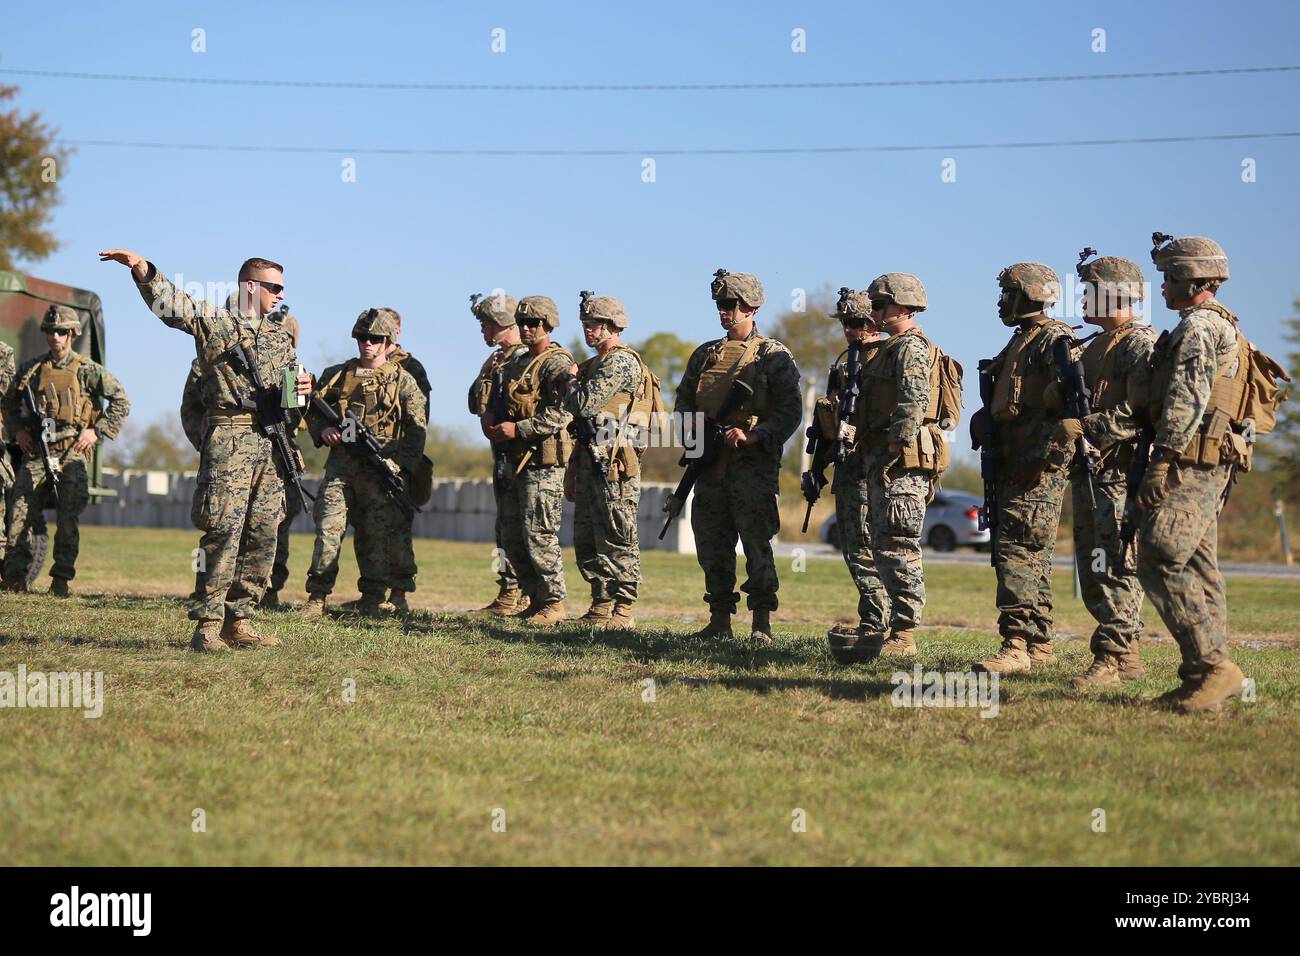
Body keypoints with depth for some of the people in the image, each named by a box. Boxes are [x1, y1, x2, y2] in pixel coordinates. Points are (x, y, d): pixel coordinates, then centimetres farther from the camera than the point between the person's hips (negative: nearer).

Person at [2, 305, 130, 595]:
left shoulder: (88, 370, 1)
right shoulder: (30, 369, 10)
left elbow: (121, 402, 3)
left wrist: (97, 431, -4)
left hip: (72, 453, -2)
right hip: (35, 452, 2)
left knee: (68, 519, -4)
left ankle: (61, 579, 4)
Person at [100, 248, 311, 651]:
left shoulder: (281, 333, 20)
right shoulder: (213, 320, 2)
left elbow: (294, 377, 28)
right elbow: (169, 301, -11)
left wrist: (302, 385, 4)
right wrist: (141, 268, -29)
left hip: (272, 443, 6)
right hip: (229, 438, -6)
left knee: (263, 533, 5)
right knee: (225, 528, -13)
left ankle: (239, 620, 12)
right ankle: (207, 624, -10)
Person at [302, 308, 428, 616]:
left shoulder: (402, 380, 6)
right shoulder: (335, 376, 14)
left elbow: (417, 429, 2)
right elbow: (312, 410, 21)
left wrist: (400, 465, -9)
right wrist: (322, 431, -1)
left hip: (379, 470, -2)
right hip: (340, 465, 2)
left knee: (377, 533, -1)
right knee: (328, 528, -5)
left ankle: (373, 598, 7)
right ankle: (317, 597, -1)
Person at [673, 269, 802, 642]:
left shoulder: (773, 355, 0)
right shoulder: (705, 355, 17)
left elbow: (791, 412, -5)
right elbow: (682, 400, 22)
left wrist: (752, 436, -17)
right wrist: (692, 428, 1)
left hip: (753, 465, -6)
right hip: (710, 466, 6)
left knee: (757, 545, -6)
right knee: (712, 545, 7)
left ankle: (762, 625, -2)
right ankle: (719, 621, 14)